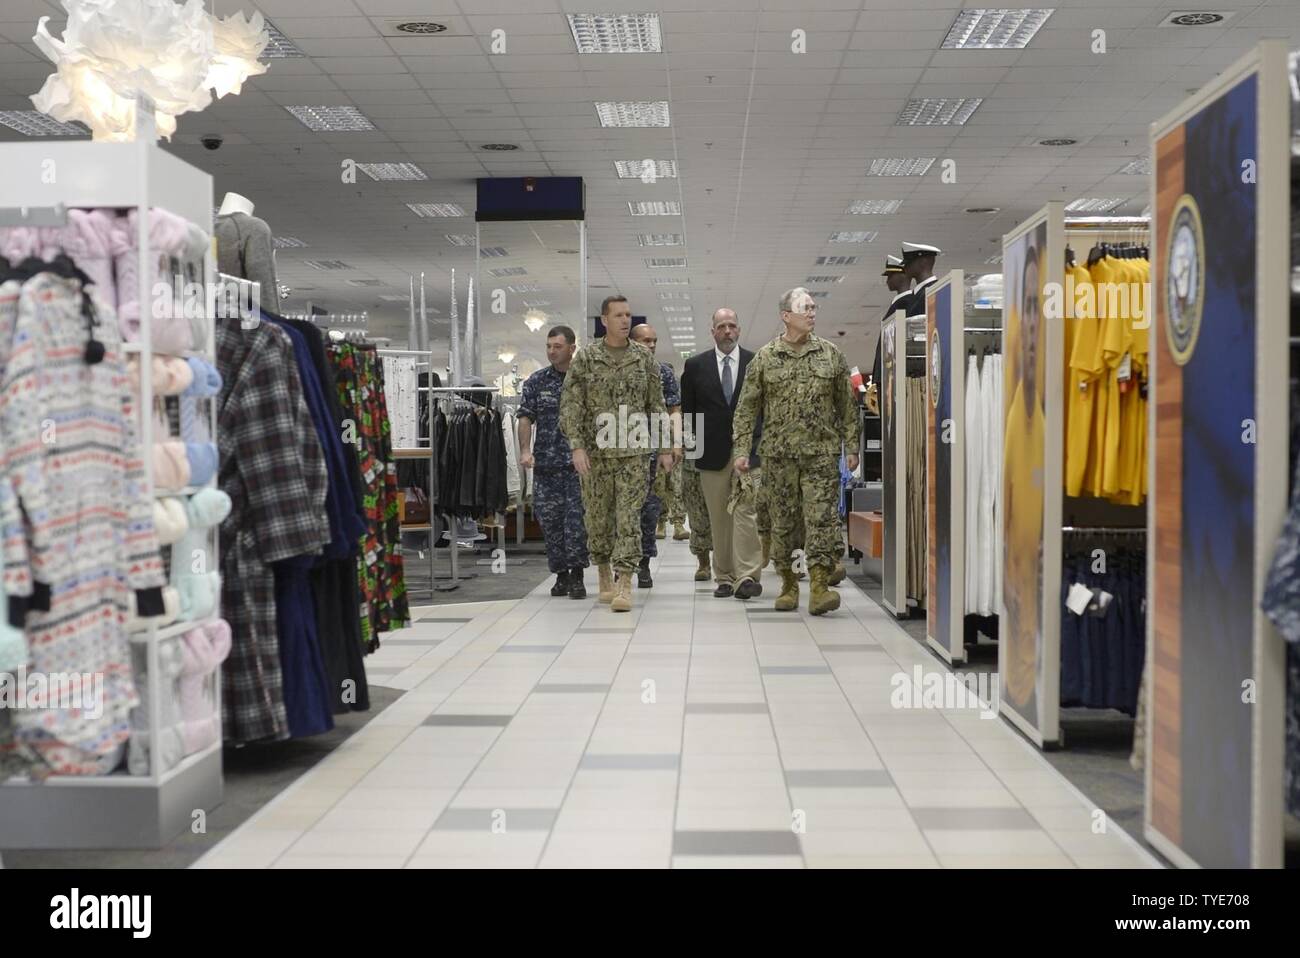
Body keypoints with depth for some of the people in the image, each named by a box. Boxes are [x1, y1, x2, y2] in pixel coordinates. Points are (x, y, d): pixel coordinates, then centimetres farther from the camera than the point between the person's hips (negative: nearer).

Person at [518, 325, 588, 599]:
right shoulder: (536, 381, 9)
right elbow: (525, 418, 5)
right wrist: (526, 450, -9)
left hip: (579, 463, -2)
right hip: (546, 463, 3)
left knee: (577, 517, -9)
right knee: (549, 519, 5)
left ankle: (577, 574, -2)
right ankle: (561, 574, 16)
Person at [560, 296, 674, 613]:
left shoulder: (644, 357, 6)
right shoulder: (586, 358, 0)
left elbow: (657, 405, 10)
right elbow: (570, 405, -3)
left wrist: (666, 447, 7)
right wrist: (576, 446, -12)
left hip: (633, 452, 0)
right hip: (595, 452, 0)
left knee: (629, 518, -7)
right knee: (598, 518, 7)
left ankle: (624, 585, -7)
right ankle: (604, 577, 23)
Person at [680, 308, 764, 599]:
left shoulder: (756, 363, 5)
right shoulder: (695, 366, 7)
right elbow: (687, 410, 9)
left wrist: (755, 438, -3)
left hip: (746, 449, -1)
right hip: (711, 453, 2)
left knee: (745, 512, -9)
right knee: (718, 518, 5)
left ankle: (747, 576, -11)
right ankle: (724, 578, 12)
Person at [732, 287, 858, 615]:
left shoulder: (831, 354, 7)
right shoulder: (764, 358, 4)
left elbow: (847, 404, 10)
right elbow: (747, 407, 5)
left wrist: (851, 446, 6)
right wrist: (741, 449, -2)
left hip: (822, 452, 0)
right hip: (778, 453, 0)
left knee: (822, 518, -9)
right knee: (782, 521, 6)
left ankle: (819, 587, -10)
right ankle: (788, 585, 18)